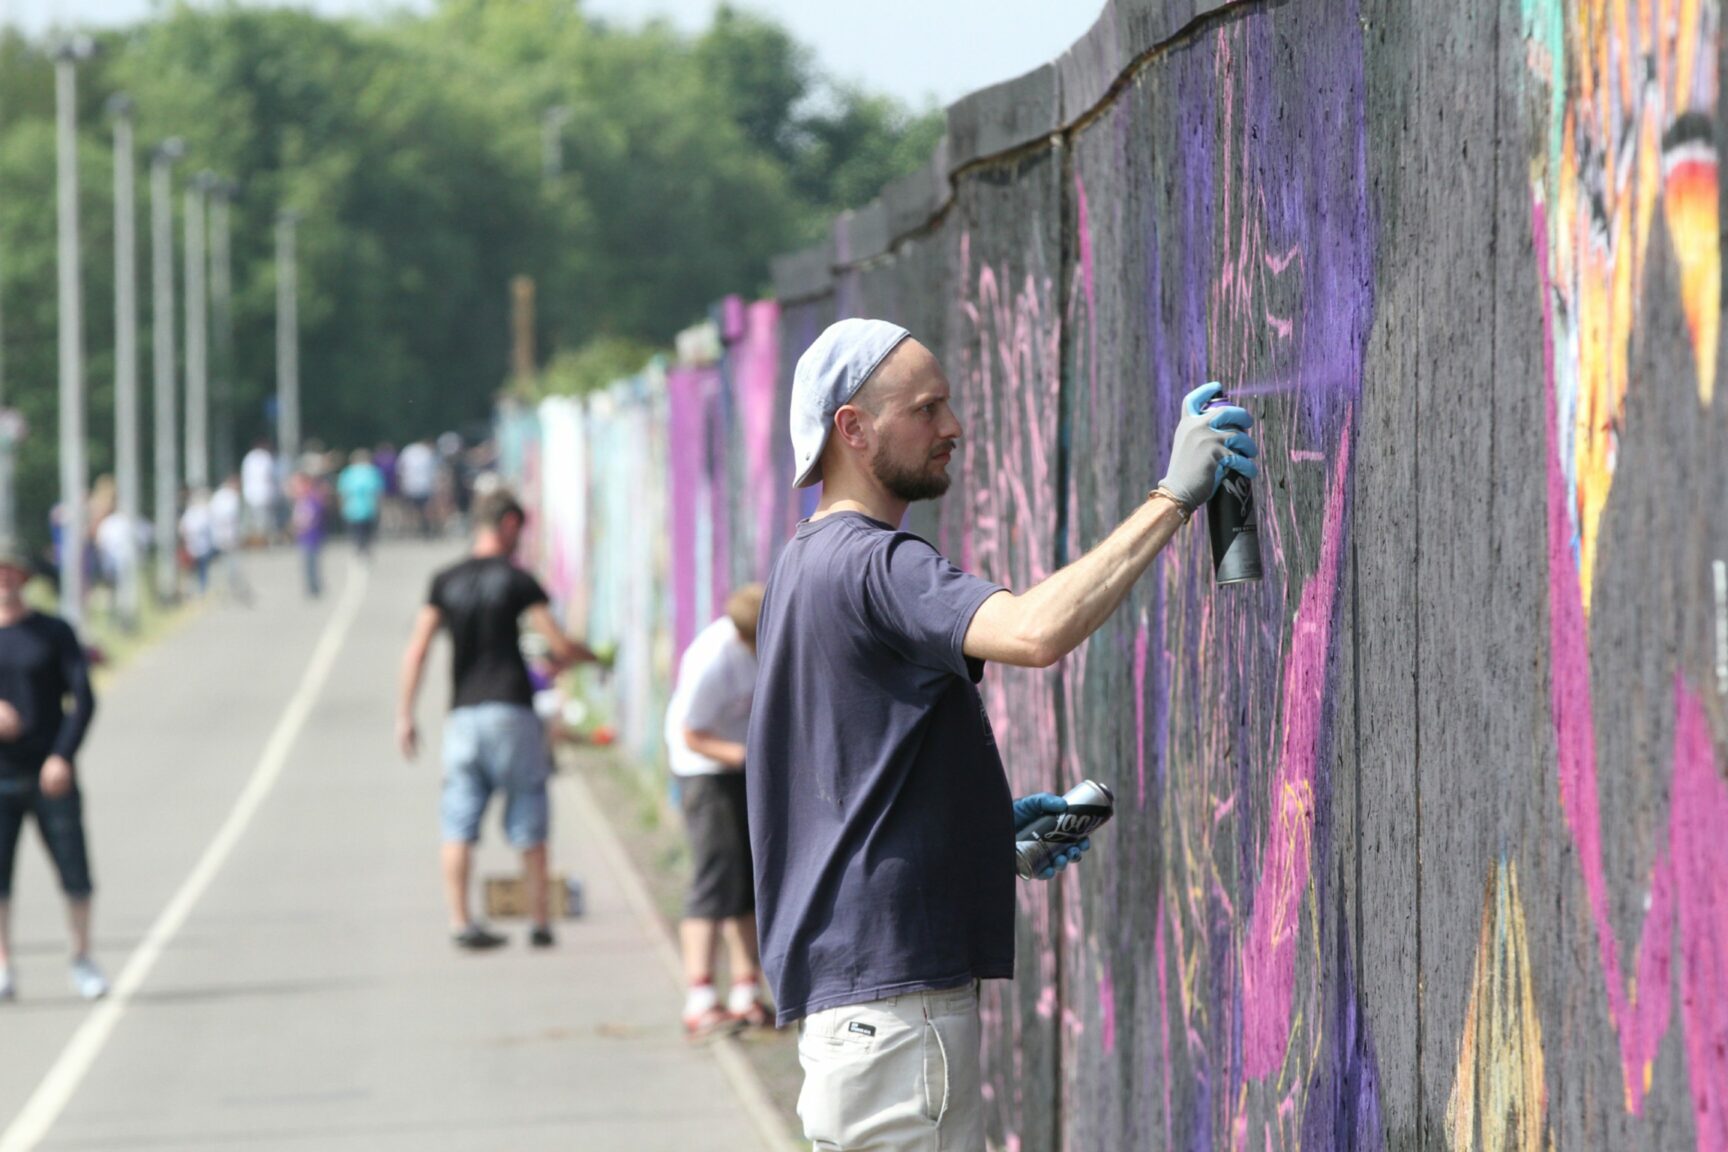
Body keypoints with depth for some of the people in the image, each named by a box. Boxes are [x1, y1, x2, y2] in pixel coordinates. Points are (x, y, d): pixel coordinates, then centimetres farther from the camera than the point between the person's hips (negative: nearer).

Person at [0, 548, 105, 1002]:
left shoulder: (55, 633, 5)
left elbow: (83, 697, -1)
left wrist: (63, 756, -14)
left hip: (51, 776, 0)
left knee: (74, 871, -1)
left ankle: (82, 960, 15)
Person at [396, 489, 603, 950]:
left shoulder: (446, 582, 7)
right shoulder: (516, 580, -2)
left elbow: (417, 649, 0)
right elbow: (559, 645, -5)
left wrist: (405, 713, 2)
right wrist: (587, 655, 17)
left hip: (463, 715, 3)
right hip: (511, 710, -3)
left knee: (459, 826, 2)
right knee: (528, 825, 7)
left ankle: (459, 921, -6)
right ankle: (540, 921, 11)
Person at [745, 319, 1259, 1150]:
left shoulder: (808, 566, 19)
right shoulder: (869, 564, -15)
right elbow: (1036, 632, -33)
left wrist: (989, 828, 16)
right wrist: (1173, 497, -27)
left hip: (842, 982, 11)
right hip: (892, 989, -11)